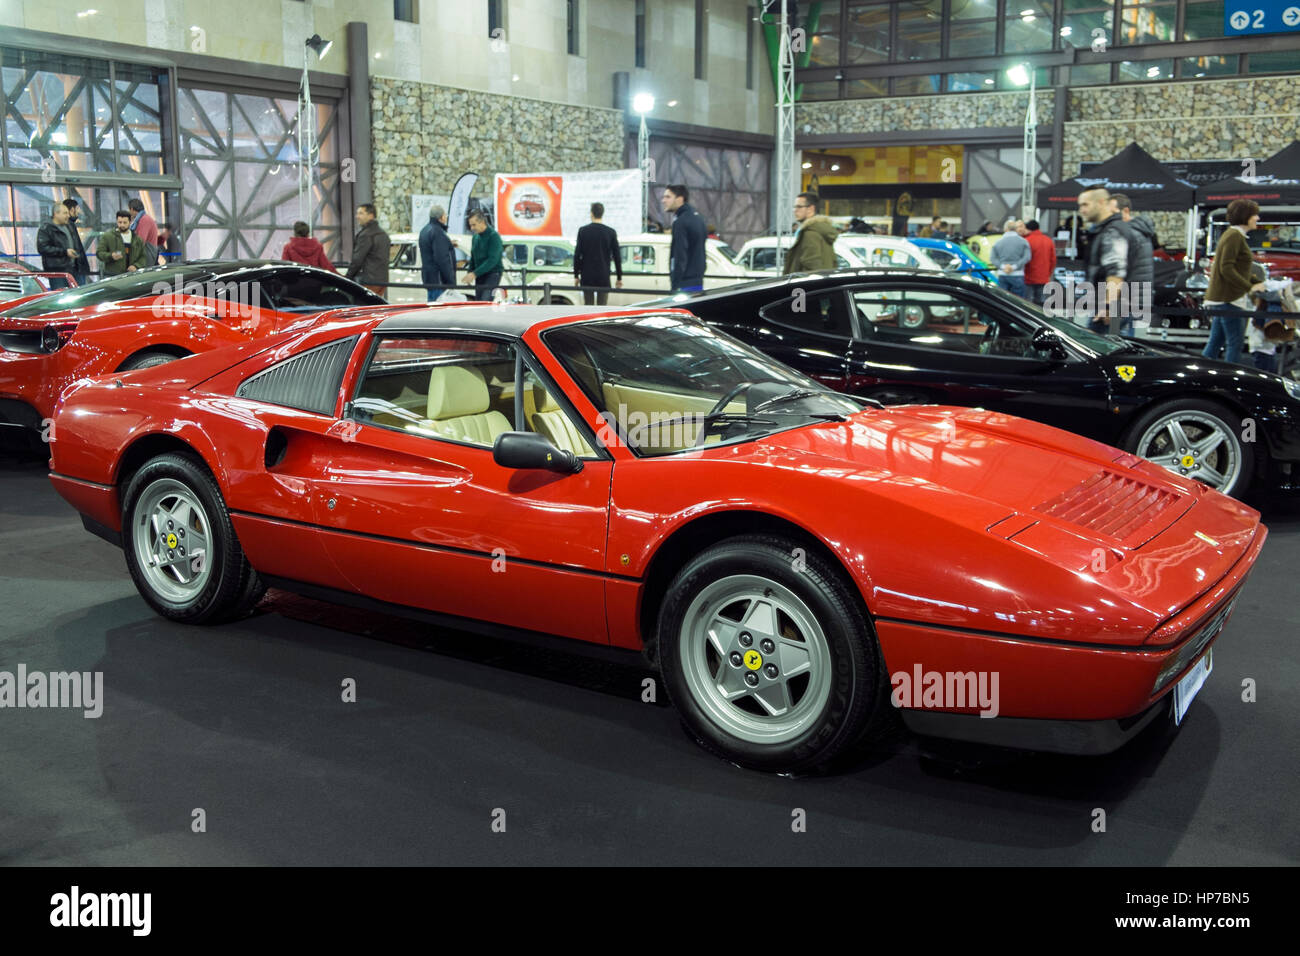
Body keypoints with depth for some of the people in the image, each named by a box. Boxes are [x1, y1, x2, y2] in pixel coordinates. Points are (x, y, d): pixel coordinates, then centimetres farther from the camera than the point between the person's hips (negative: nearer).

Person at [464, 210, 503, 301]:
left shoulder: (493, 236, -13)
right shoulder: (476, 237, 12)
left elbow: (492, 260, -21)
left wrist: (475, 273, -25)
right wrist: (469, 272, 5)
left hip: (492, 275, -8)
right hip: (479, 276, 8)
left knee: (485, 302, -21)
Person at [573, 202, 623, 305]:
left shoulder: (583, 231, -2)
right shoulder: (611, 232, -2)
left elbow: (577, 255, -2)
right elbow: (617, 256, 0)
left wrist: (576, 275, 6)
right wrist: (619, 278, 7)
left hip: (587, 277, 1)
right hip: (603, 277, 0)